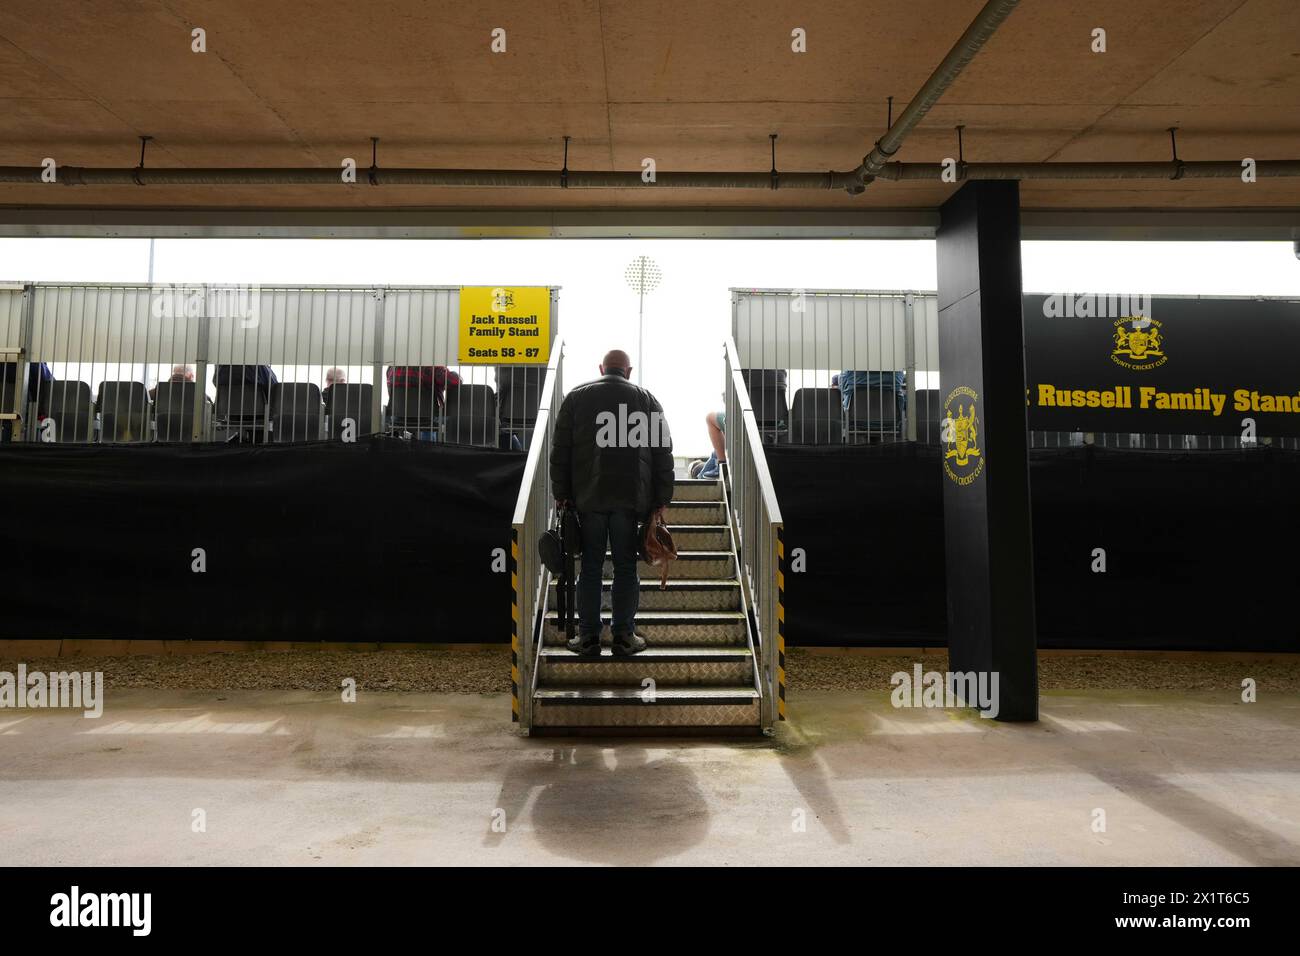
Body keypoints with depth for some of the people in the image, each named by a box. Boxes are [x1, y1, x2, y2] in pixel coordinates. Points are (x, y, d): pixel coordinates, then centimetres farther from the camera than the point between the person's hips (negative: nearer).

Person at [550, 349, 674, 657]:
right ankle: (624, 637, 10)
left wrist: (561, 493, 11)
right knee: (626, 568, 6)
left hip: (588, 497, 0)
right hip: (631, 499, 0)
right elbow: (663, 452, 4)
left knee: (590, 566, 6)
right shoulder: (646, 398, 7)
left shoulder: (576, 397, 8)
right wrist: (662, 498, 7)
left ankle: (588, 637, 10)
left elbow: (560, 450, 6)